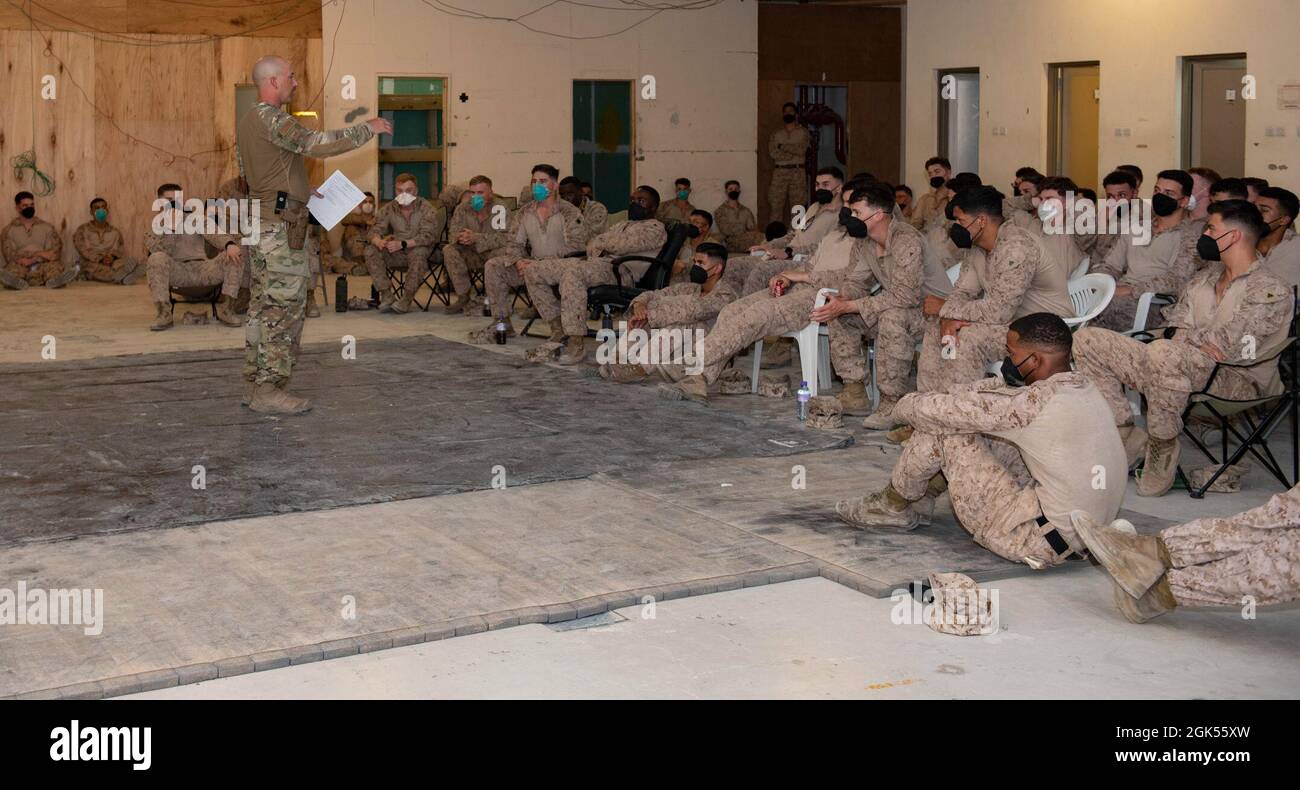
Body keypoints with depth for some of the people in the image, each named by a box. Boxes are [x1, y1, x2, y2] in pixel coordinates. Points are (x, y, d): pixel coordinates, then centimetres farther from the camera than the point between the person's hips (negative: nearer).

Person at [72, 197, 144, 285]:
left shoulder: (115, 232, 19)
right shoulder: (82, 230, 10)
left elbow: (121, 250, 7)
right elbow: (84, 250, -4)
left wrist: (113, 257, -17)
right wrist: (100, 259, -19)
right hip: (93, 266, -2)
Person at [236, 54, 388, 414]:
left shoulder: (247, 121, 18)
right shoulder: (272, 119, -14)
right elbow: (315, 143, -26)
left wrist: (298, 190, 23)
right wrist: (368, 129, -19)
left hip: (260, 219, 10)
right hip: (283, 223, -10)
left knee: (263, 303, 12)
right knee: (285, 304, -9)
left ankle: (255, 383, 15)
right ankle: (270, 389, -9)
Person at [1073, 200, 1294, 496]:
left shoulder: (1271, 291, -8)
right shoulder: (1205, 277, 19)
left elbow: (1227, 347, -18)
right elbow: (1174, 329, 12)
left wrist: (1187, 337, -2)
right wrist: (1202, 340, -9)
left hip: (1234, 381, -8)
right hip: (1178, 366, 8)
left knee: (1163, 352, -41)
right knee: (1087, 340, -2)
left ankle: (1163, 448, -22)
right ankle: (1126, 434, -6)